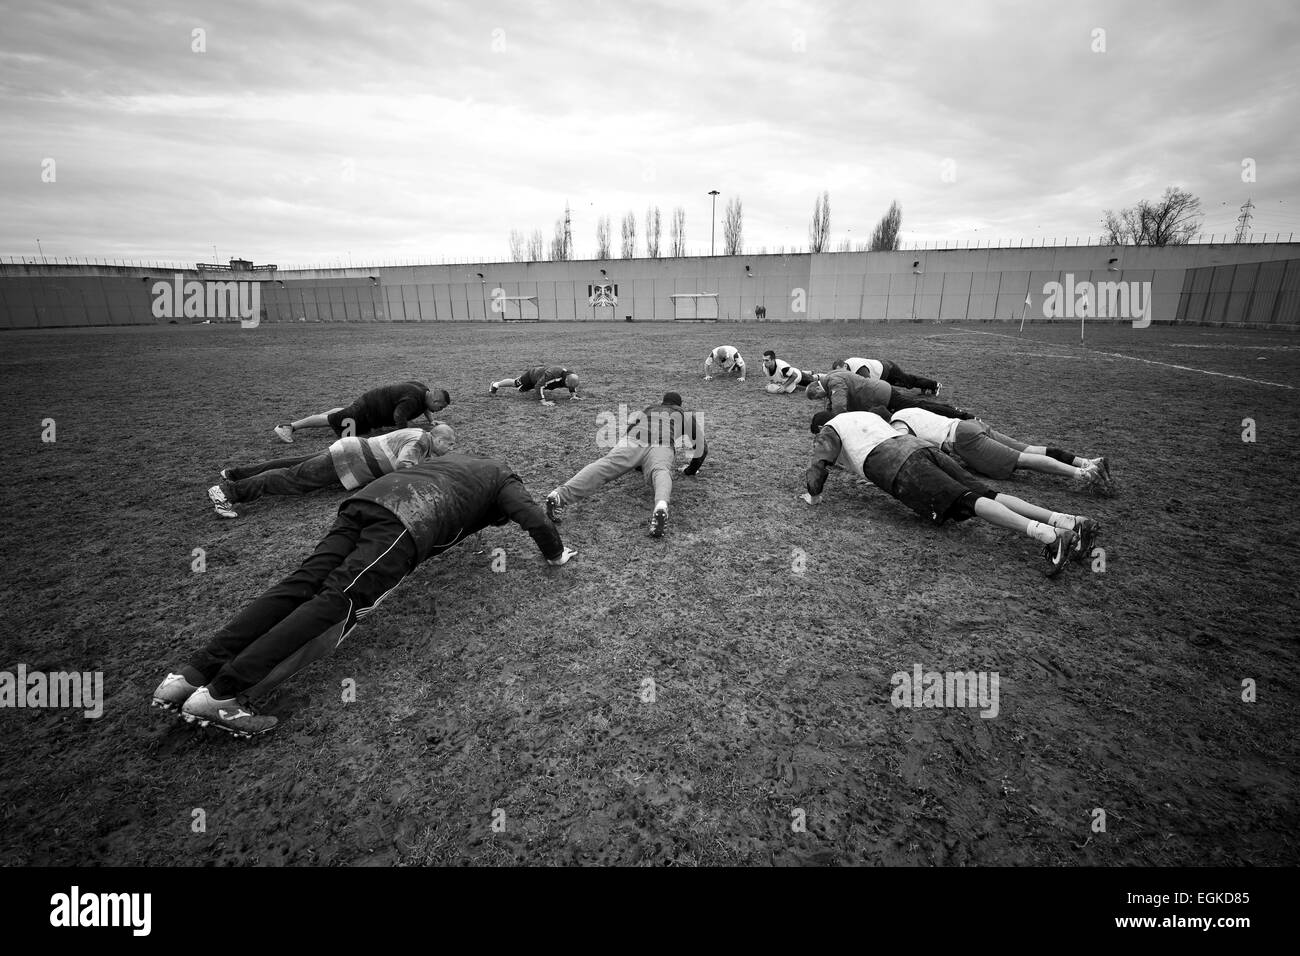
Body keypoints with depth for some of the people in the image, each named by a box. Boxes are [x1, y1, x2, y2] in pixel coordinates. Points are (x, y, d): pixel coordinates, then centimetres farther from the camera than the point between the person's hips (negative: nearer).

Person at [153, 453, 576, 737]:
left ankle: (192, 674, -12)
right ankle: (220, 695, -26)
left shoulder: (455, 458, 41)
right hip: (410, 519, -7)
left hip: (371, 494, 7)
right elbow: (535, 520, 12)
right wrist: (556, 554, 30)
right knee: (338, 602, -17)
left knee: (300, 586, -4)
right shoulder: (504, 478, 22)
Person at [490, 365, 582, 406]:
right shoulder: (551, 374, -49)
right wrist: (543, 401, -50)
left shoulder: (569, 375, -26)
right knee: (515, 383, 18)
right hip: (532, 374, -6)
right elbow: (539, 386, -44)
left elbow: (573, 386, -3)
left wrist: (573, 395, -19)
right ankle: (495, 385, 44)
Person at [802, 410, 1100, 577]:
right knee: (984, 493, -4)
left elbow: (818, 467, 3)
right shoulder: (868, 415, 40)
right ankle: (1066, 521, -19)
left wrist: (813, 496, 18)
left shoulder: (828, 431, 18)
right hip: (920, 445, 7)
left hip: (895, 464, -7)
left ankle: (1047, 534, -38)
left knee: (966, 501, -21)